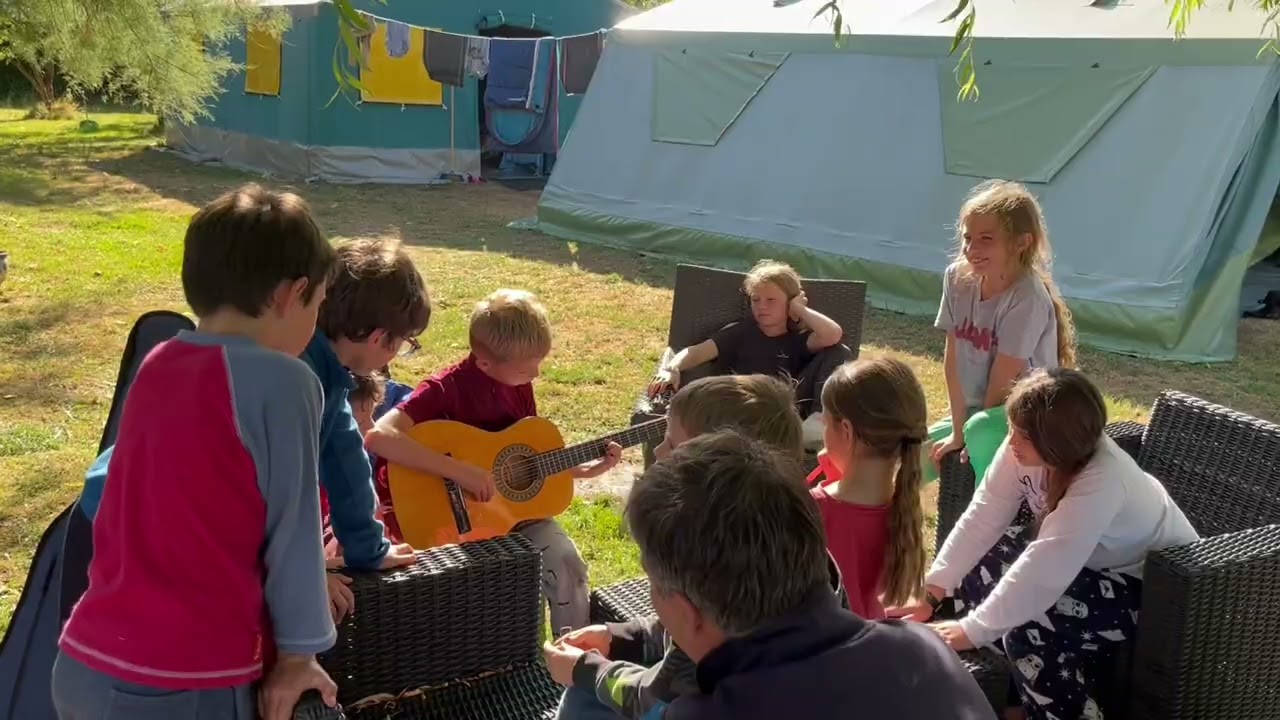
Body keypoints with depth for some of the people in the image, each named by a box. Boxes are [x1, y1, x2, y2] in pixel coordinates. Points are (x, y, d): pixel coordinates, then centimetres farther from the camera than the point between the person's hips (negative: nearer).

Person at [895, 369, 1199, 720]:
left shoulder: (1101, 483, -38)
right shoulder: (1026, 447, -19)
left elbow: (1042, 573, -39)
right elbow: (983, 516, -17)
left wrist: (973, 631, -34)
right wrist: (931, 593, -22)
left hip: (1155, 584, -7)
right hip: (1096, 562, 8)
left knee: (1029, 625, -26)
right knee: (980, 565, -4)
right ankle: (1018, 684, 12)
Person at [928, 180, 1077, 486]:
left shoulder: (1027, 298, -23)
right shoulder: (957, 279, -6)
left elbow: (1004, 377, -20)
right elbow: (953, 358, -5)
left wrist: (970, 429, -12)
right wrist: (958, 428, -5)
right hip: (976, 410, 7)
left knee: (980, 431, -35)